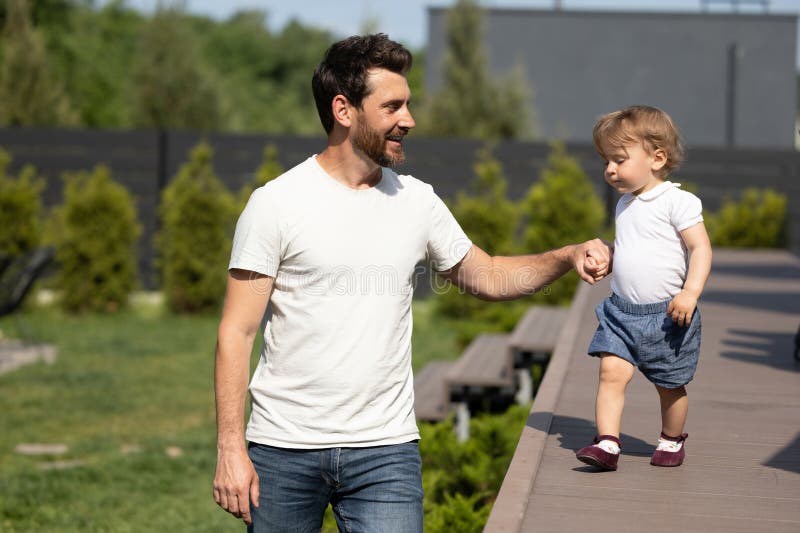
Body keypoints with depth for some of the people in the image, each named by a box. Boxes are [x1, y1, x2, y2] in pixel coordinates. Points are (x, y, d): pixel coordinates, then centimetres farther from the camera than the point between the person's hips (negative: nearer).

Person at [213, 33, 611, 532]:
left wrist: (568, 256, 3)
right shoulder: (276, 203, -6)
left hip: (386, 449, 3)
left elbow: (486, 276, 20)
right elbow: (237, 332, -6)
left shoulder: (417, 200, 7)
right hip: (283, 450, -2)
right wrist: (230, 448, -12)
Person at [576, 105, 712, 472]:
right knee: (611, 372, -12)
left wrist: (690, 292, -28)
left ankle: (671, 440, 31)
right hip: (622, 310, 5)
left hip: (666, 314, -5)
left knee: (670, 386, 10)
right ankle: (607, 443, -15)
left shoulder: (676, 201, -12)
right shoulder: (625, 205, 12)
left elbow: (700, 248, -17)